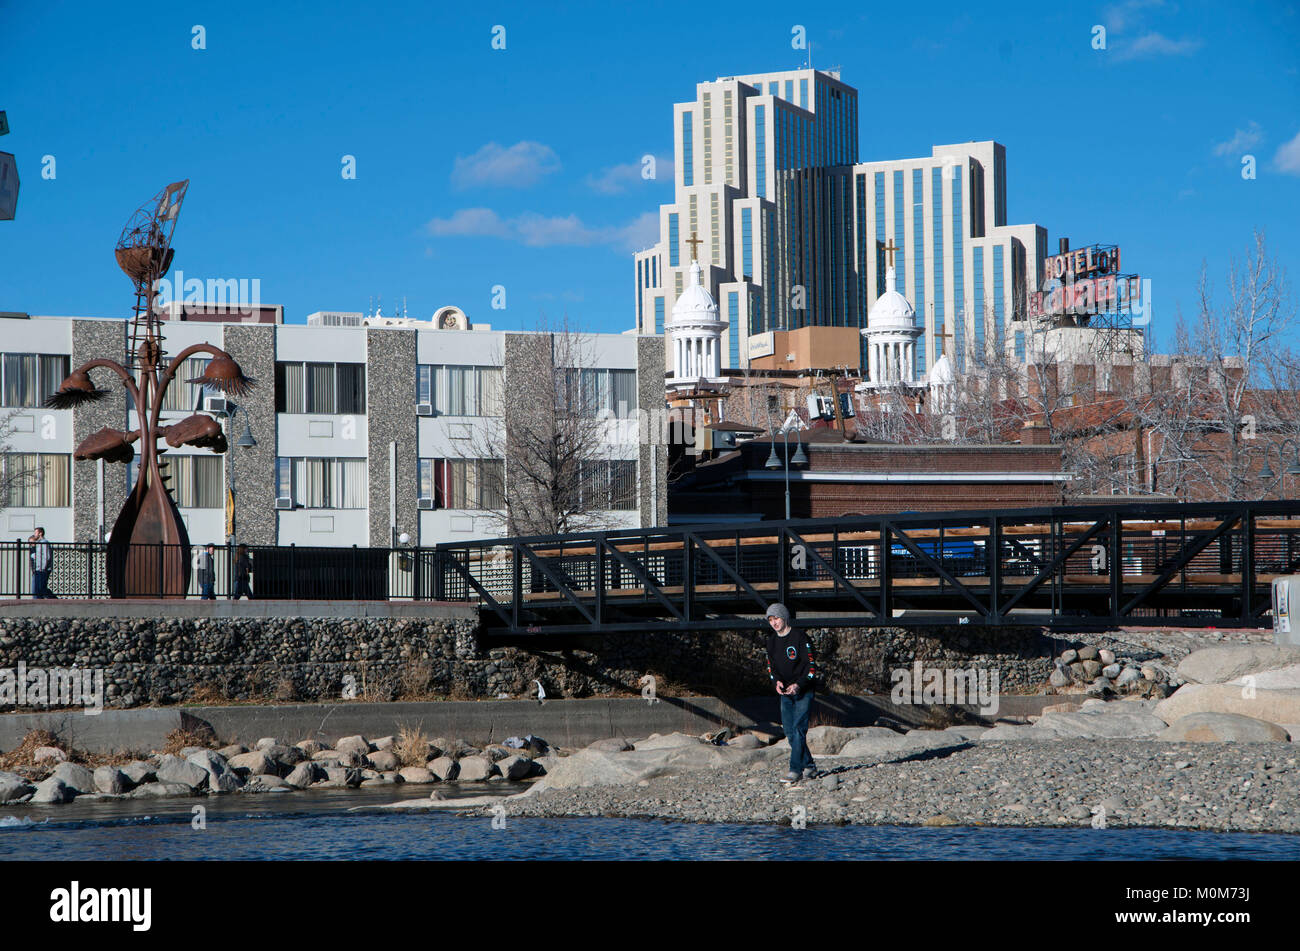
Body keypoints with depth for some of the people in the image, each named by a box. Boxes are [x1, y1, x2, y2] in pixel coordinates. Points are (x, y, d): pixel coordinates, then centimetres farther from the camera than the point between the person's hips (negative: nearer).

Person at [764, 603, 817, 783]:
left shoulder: (800, 638, -11)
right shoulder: (771, 641, 8)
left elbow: (811, 666, -11)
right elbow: (771, 665, 14)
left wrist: (798, 685, -22)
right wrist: (777, 681, -7)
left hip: (803, 692, -6)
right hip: (785, 693, 6)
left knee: (798, 729, -13)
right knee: (789, 730, 5)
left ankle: (795, 770, -16)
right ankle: (809, 765, 17)